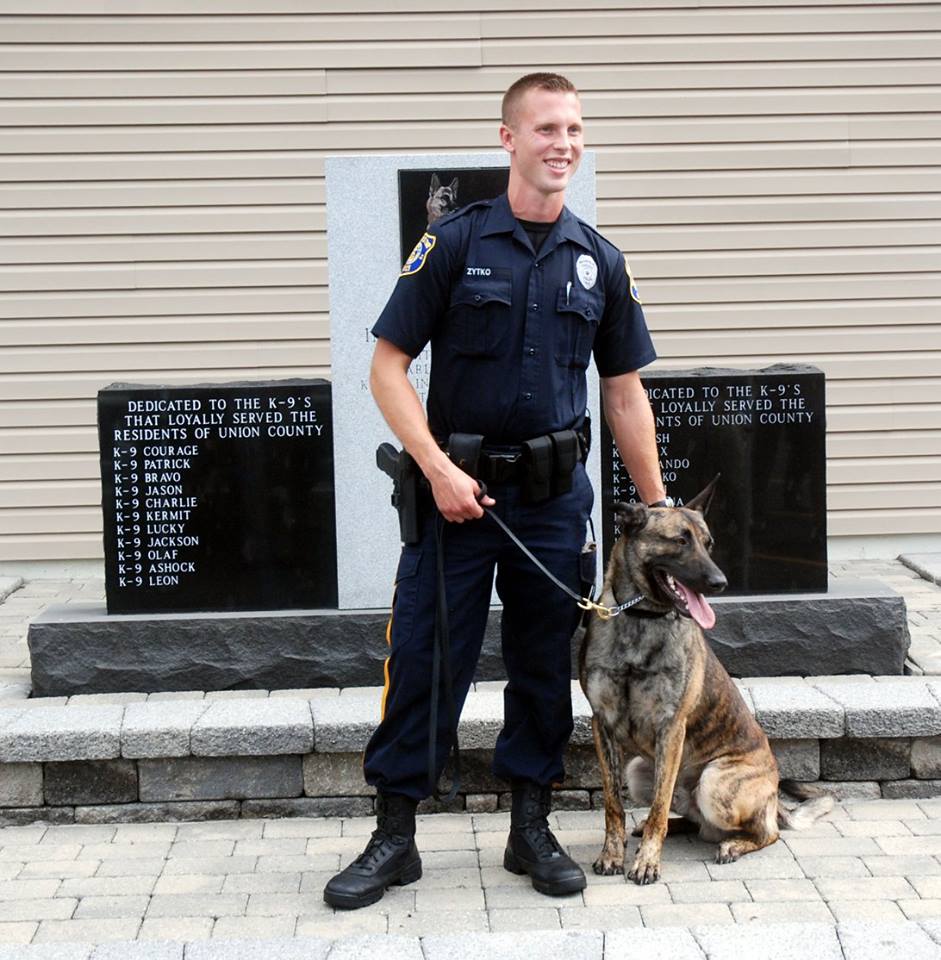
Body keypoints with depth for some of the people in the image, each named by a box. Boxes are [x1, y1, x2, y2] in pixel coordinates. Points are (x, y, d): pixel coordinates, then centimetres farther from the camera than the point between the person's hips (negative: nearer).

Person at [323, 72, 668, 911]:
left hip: (555, 495, 3)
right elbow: (388, 366, -5)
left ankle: (532, 827, 25)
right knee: (423, 660, 1)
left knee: (546, 663, 11)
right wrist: (438, 467, -15)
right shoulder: (454, 243, -4)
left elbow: (624, 391, 11)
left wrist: (657, 504, 11)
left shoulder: (600, 261, 6)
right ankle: (395, 835, 14)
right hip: (457, 488, -3)